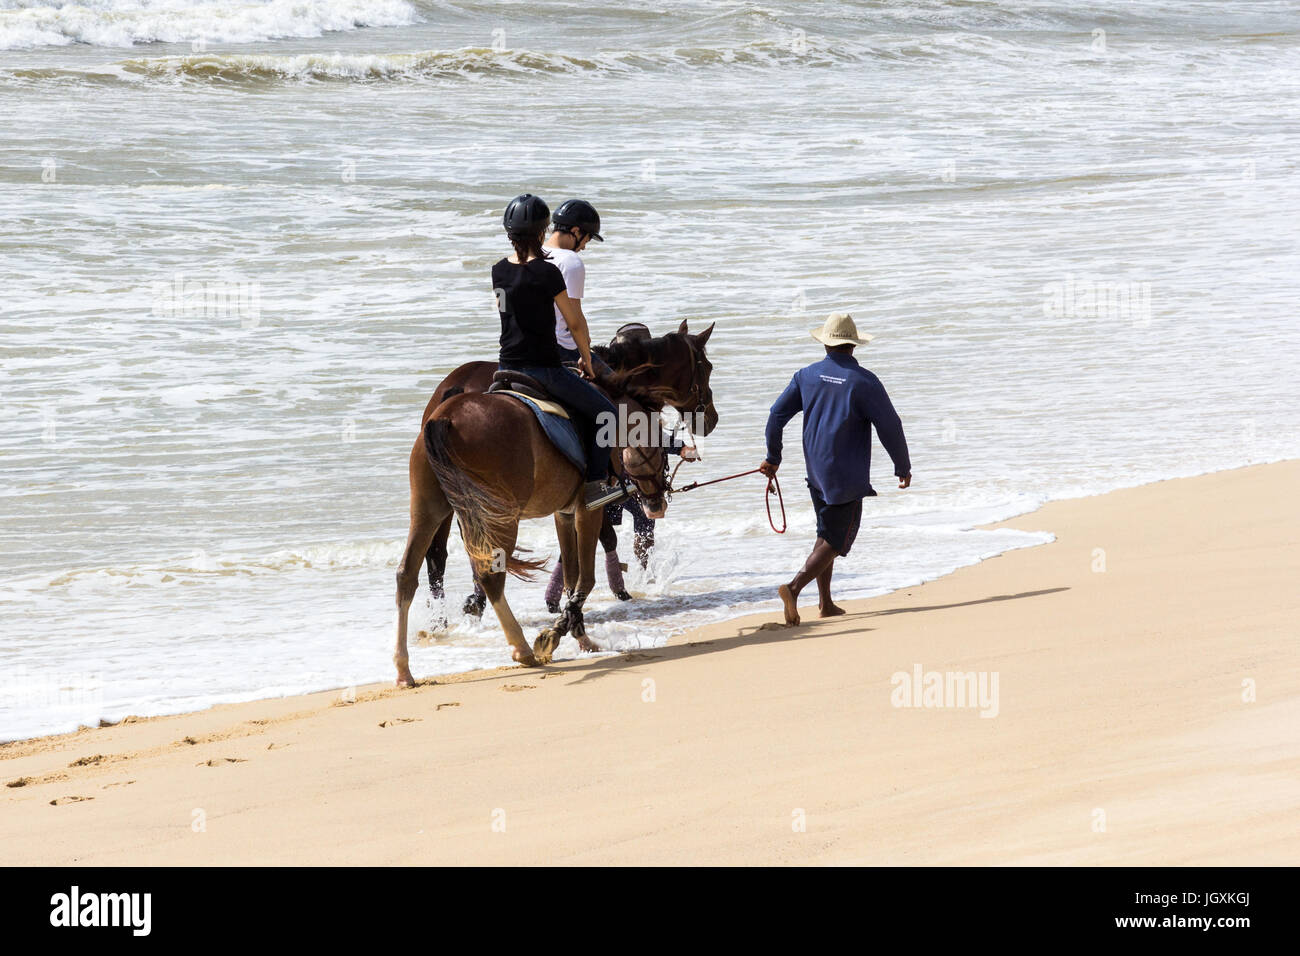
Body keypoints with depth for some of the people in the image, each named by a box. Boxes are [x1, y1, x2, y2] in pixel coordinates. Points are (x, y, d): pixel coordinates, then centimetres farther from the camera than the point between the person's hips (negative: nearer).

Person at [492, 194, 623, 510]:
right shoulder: (547, 273, -17)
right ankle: (594, 485, 3)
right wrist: (587, 359, 7)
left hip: (507, 365, 7)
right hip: (544, 369, -7)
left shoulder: (499, 271, 4)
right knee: (605, 412, 7)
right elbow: (575, 323, -9)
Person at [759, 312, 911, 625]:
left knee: (826, 535, 19)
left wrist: (773, 457, 17)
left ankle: (825, 603, 19)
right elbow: (890, 427, -10)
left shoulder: (807, 376, 2)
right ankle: (793, 588, -18)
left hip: (816, 470, 6)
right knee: (835, 541, -1)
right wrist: (903, 468, 3)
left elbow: (776, 416, 4)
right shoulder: (863, 382, -13)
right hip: (848, 476, -6)